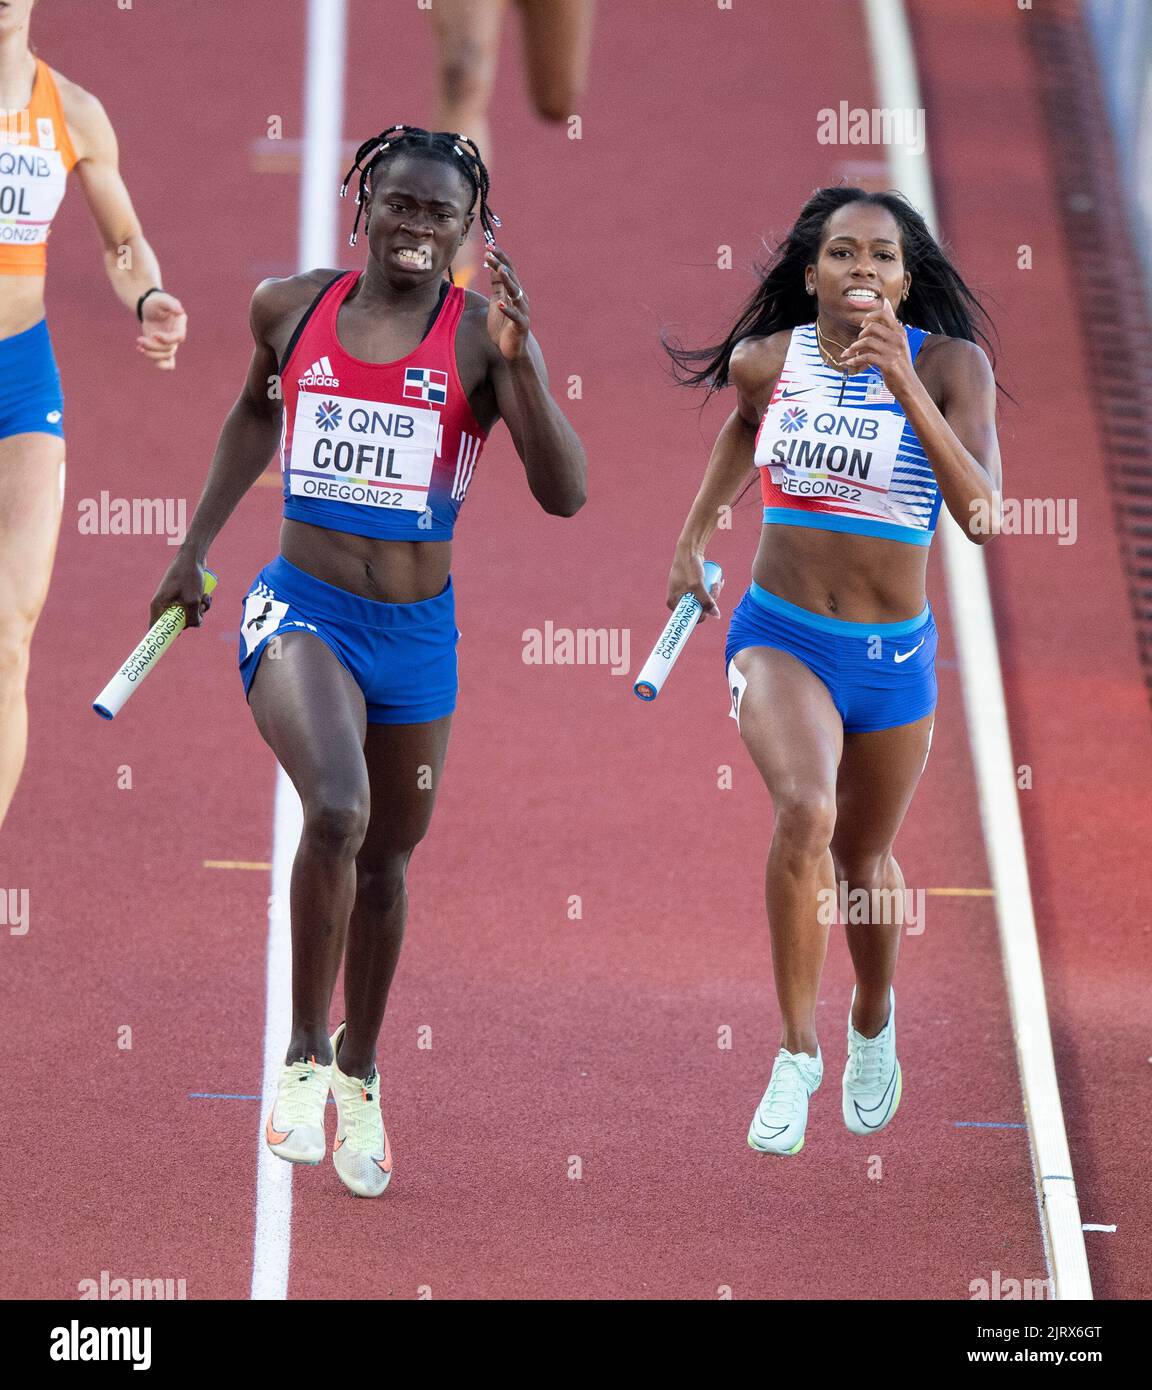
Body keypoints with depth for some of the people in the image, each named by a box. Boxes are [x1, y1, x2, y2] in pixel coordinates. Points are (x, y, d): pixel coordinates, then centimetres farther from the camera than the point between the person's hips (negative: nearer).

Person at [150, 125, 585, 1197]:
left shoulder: (484, 337, -6)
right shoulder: (292, 310, 0)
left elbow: (564, 494, -16)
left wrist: (518, 359, -28)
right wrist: (195, 548, 21)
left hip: (416, 628, 1)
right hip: (301, 608, -1)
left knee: (386, 853, 16)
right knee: (337, 810, -27)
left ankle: (359, 1072, 39)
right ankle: (302, 1056, -8)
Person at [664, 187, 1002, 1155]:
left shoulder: (951, 365, -11)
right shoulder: (766, 359, -4)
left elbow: (982, 515, -24)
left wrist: (901, 380, -29)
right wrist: (693, 539, 24)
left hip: (893, 652, 1)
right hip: (779, 633, -1)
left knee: (865, 857, 19)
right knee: (804, 812, -29)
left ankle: (874, 1021, 51)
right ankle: (797, 1051, -17)